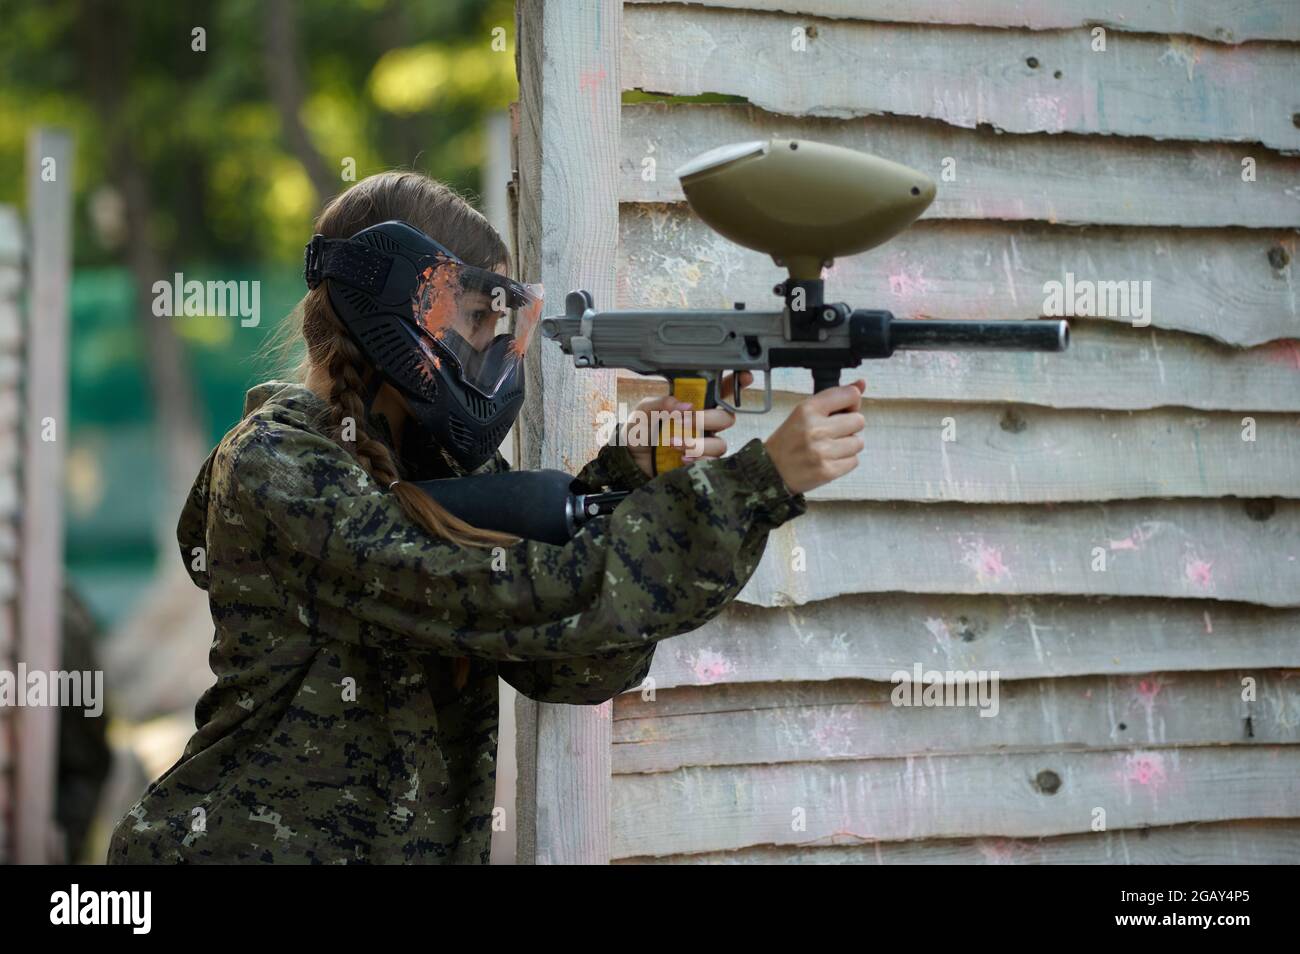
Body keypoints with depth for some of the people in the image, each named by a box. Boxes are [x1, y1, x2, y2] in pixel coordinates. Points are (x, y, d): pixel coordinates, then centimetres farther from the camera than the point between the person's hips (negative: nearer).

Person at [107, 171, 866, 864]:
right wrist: (761, 480, -24)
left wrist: (635, 484, -12)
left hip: (431, 846, 6)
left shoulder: (448, 459, 5)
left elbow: (573, 665, 1)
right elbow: (527, 601, -23)